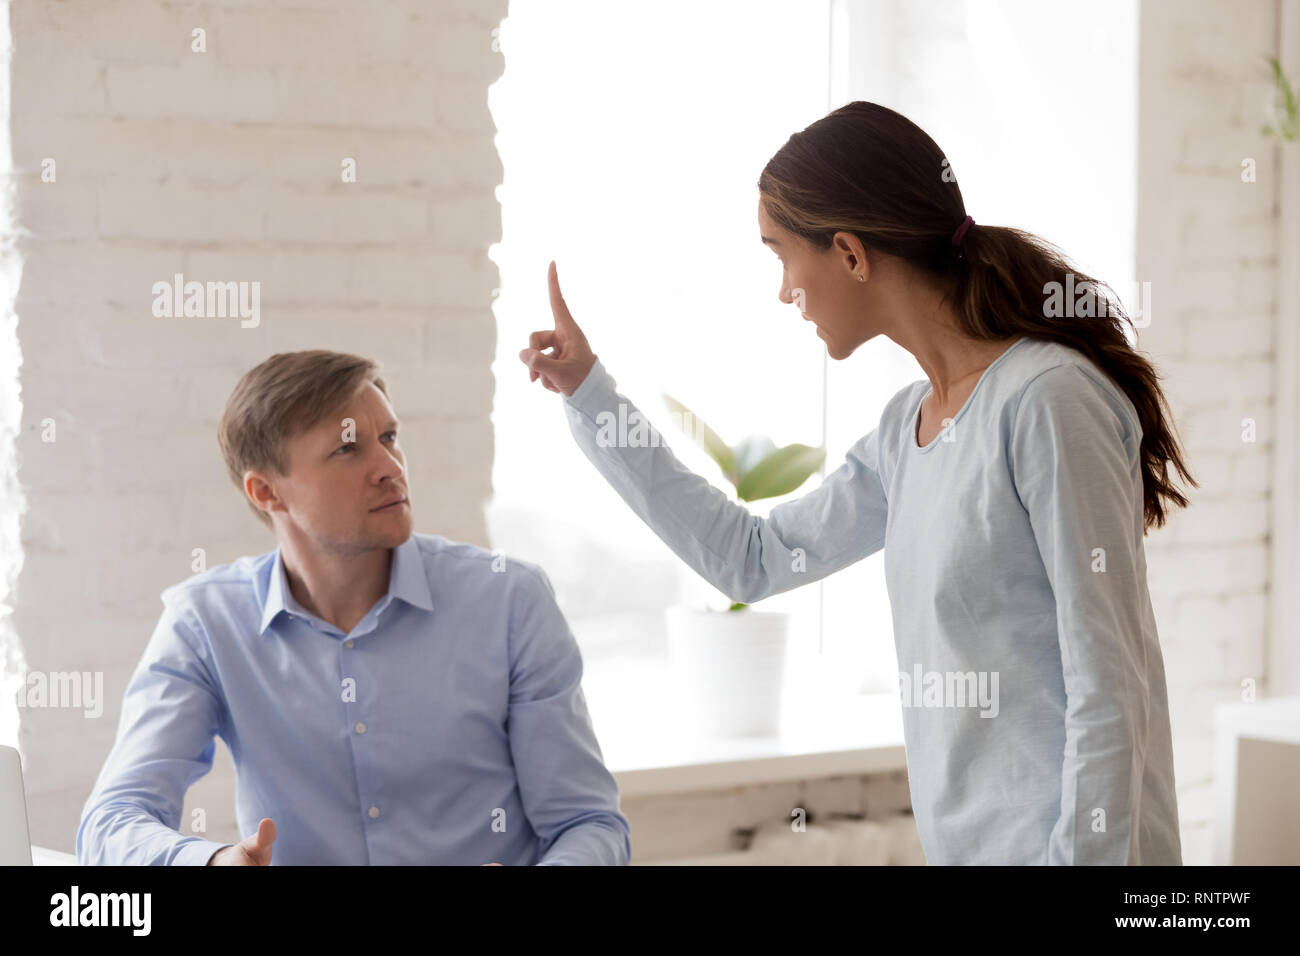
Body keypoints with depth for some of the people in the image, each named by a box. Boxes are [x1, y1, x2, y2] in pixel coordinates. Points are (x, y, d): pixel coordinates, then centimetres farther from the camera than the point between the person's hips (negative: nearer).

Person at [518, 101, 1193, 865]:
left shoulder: (1047, 402, -15)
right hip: (966, 845, 8)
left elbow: (1108, 694, -17)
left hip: (1061, 842, -8)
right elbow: (750, 559, 22)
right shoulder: (909, 427, 10)